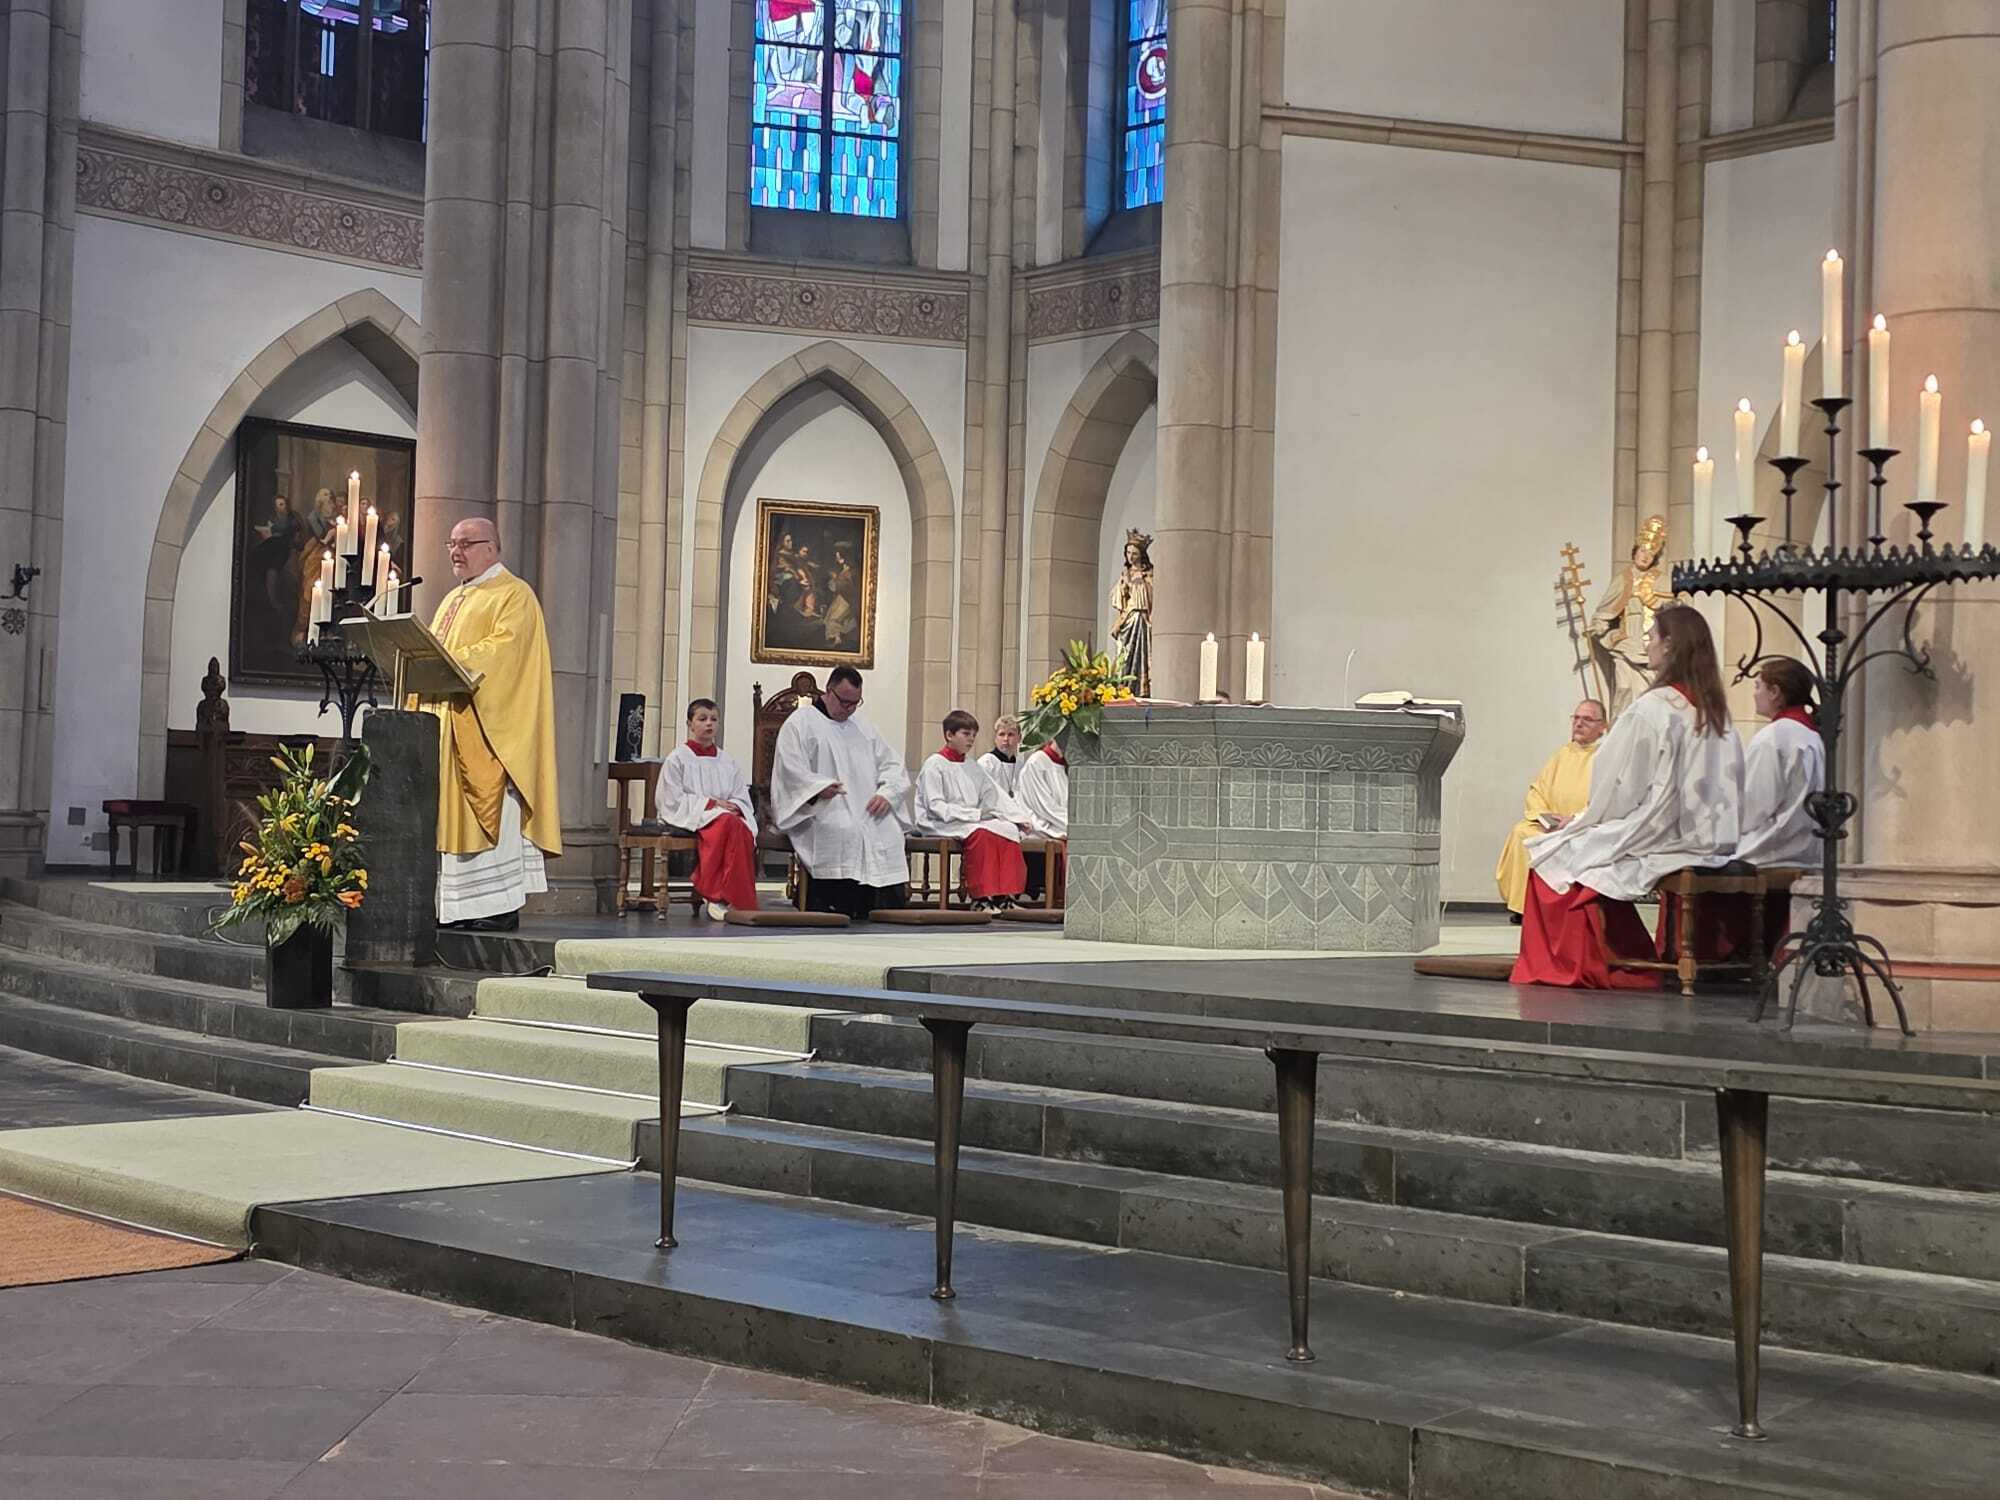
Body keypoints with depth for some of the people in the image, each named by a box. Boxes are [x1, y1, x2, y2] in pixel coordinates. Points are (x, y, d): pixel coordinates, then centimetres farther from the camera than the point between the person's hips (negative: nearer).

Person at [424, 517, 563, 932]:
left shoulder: (514, 596, -2)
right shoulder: (453, 601, 24)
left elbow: (503, 646, -17)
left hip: (488, 726, -8)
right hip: (446, 720, 8)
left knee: (491, 811, -10)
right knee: (450, 814, 3)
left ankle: (502, 906, -8)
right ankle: (455, 905, 4)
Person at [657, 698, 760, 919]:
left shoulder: (728, 761, 21)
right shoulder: (678, 758, 8)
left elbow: (742, 798, 15)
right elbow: (672, 800, -3)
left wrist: (734, 807, -10)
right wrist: (711, 803, -12)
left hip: (727, 815, 4)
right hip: (690, 818, -4)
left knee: (745, 832, -33)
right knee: (728, 824, -37)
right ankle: (717, 896, -35)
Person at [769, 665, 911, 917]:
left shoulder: (863, 728, 26)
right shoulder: (801, 723, 7)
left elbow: (892, 765, 21)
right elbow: (789, 769, -6)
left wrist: (886, 793, -1)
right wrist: (819, 787, -23)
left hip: (869, 813, 5)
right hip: (826, 812, -5)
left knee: (890, 836, -24)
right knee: (844, 831, -36)